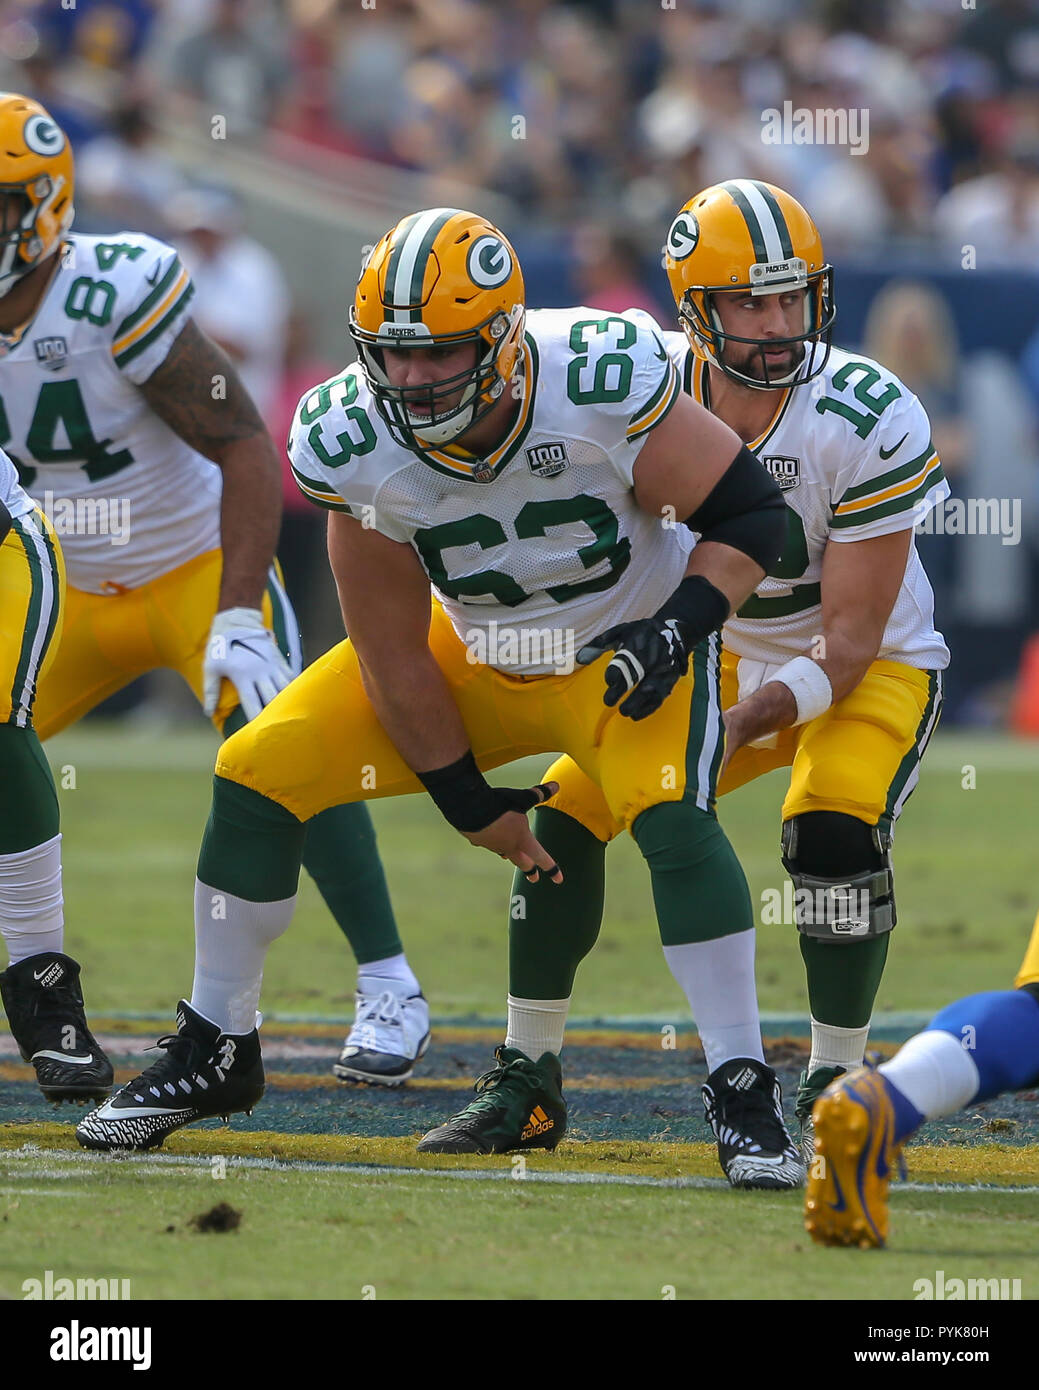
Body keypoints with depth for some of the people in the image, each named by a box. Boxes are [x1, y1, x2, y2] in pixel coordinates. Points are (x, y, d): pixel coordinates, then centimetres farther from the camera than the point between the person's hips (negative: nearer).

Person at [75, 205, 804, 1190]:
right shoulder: (353, 441, -22)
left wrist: (677, 626, -33)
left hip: (625, 653, -4)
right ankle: (215, 1052, 14)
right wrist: (465, 799, -5)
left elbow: (751, 515, -19)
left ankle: (745, 1097, -20)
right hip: (477, 656, 4)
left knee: (669, 815, -32)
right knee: (257, 773, -6)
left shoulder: (602, 382, -32)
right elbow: (391, 649, -11)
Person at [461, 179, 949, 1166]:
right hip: (719, 657, 4)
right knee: (567, 814, -9)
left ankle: (834, 1090, -13)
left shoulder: (867, 423, -27)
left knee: (832, 828, -31)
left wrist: (735, 729, -36)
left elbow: (848, 644, -24)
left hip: (870, 667, -4)